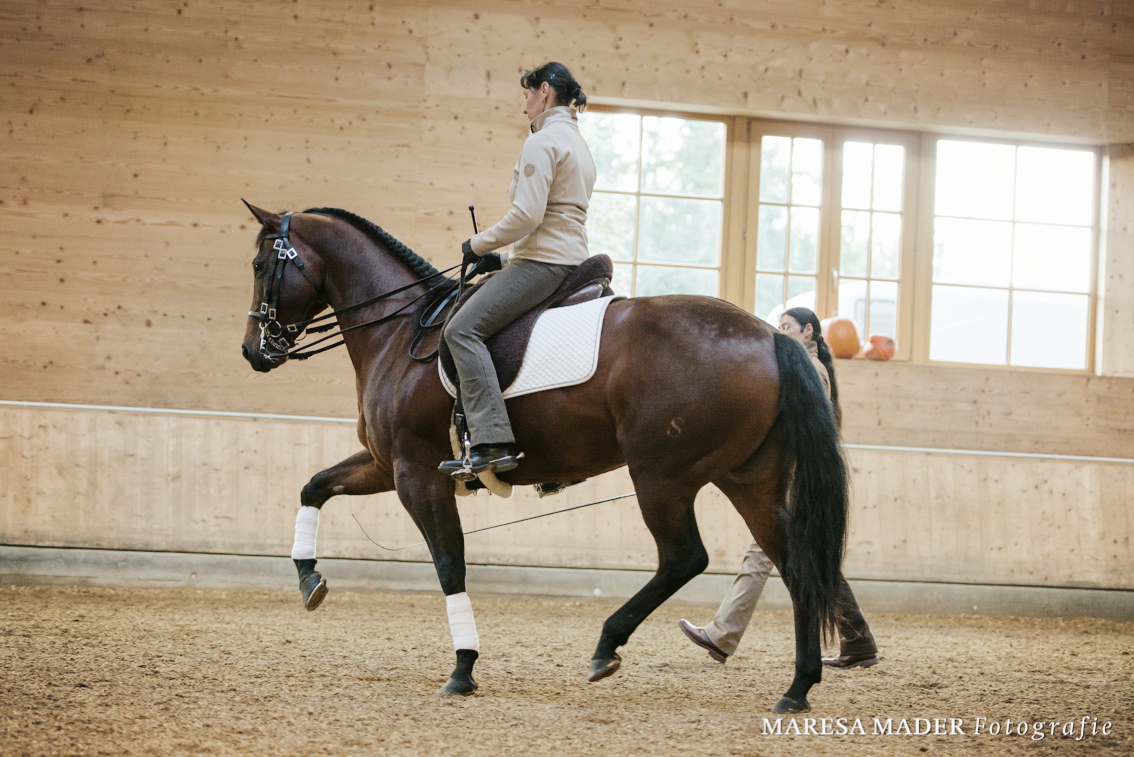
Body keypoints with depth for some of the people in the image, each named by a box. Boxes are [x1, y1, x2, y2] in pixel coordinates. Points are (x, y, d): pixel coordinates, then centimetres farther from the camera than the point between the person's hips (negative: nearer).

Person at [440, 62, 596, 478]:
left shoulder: (542, 142, -11)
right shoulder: (578, 143, 21)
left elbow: (527, 215, -21)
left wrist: (479, 244, -7)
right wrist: (502, 257, 19)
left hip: (543, 262, -11)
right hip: (573, 260, 11)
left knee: (463, 329, -20)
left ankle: (493, 442, -32)